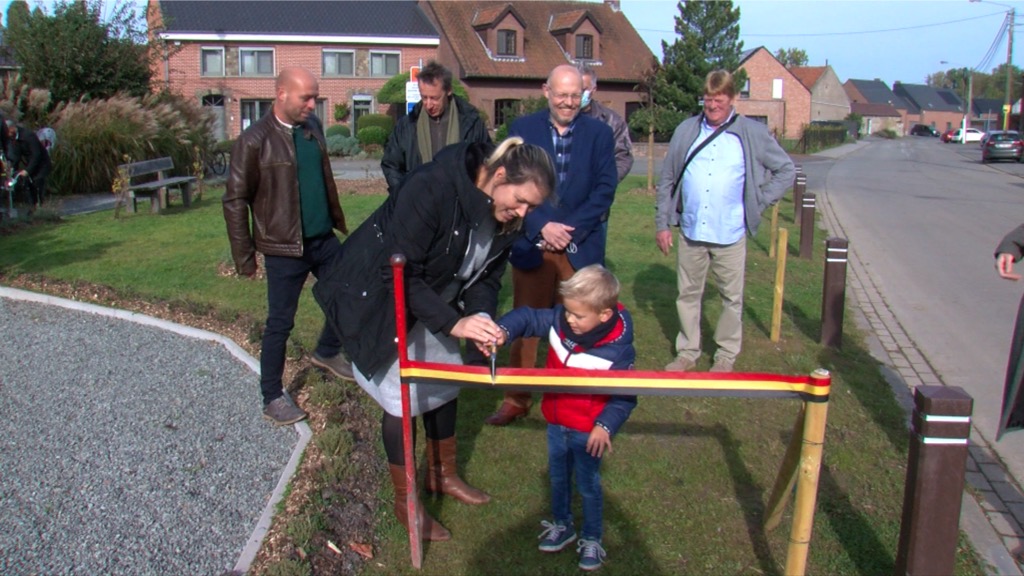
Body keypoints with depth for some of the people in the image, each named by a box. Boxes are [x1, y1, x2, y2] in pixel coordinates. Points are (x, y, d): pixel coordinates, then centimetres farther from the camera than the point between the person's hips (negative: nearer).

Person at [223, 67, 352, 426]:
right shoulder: (254, 141, -15)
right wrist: (244, 257, -10)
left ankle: (327, 353, 40)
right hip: (285, 249, -6)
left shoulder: (313, 127, 5)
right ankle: (272, 399, 20)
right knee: (280, 323, 4)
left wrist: (338, 219, 19)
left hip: (324, 239, 7)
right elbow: (235, 200, -12)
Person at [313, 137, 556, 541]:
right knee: (402, 398, -3)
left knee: (446, 385, 13)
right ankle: (405, 502, 17)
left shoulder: (504, 217, -11)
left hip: (430, 301, 7)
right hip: (378, 300, -7)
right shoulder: (431, 188, -34)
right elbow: (400, 274, -32)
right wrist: (452, 323, -35)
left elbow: (487, 274, -2)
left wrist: (482, 316, -21)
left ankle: (442, 475, 36)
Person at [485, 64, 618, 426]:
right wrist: (542, 226, -14)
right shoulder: (522, 129, 4)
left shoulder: (599, 133, 4)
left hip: (581, 247, 0)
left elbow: (605, 189, -3)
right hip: (532, 245, 1)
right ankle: (517, 401, 21)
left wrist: (571, 229, -13)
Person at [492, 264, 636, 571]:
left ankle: (591, 539, 37)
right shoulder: (559, 320, -16)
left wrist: (605, 426, -29)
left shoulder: (618, 350, -27)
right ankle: (562, 525, 47)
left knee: (588, 486, 14)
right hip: (555, 423, 5)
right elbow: (528, 318, -8)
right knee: (558, 477, 24)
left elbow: (625, 397, -19)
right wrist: (504, 330, -29)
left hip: (587, 432, -5)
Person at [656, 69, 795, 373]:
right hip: (690, 232, 2)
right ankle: (687, 353, 26)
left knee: (731, 297, 9)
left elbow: (786, 170, 6)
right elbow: (667, 180, 8)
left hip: (730, 234, -2)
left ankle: (726, 356, 24)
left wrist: (758, 203, -1)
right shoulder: (686, 131, 4)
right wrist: (662, 223, 4)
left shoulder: (752, 133, -2)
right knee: (687, 294, 11)